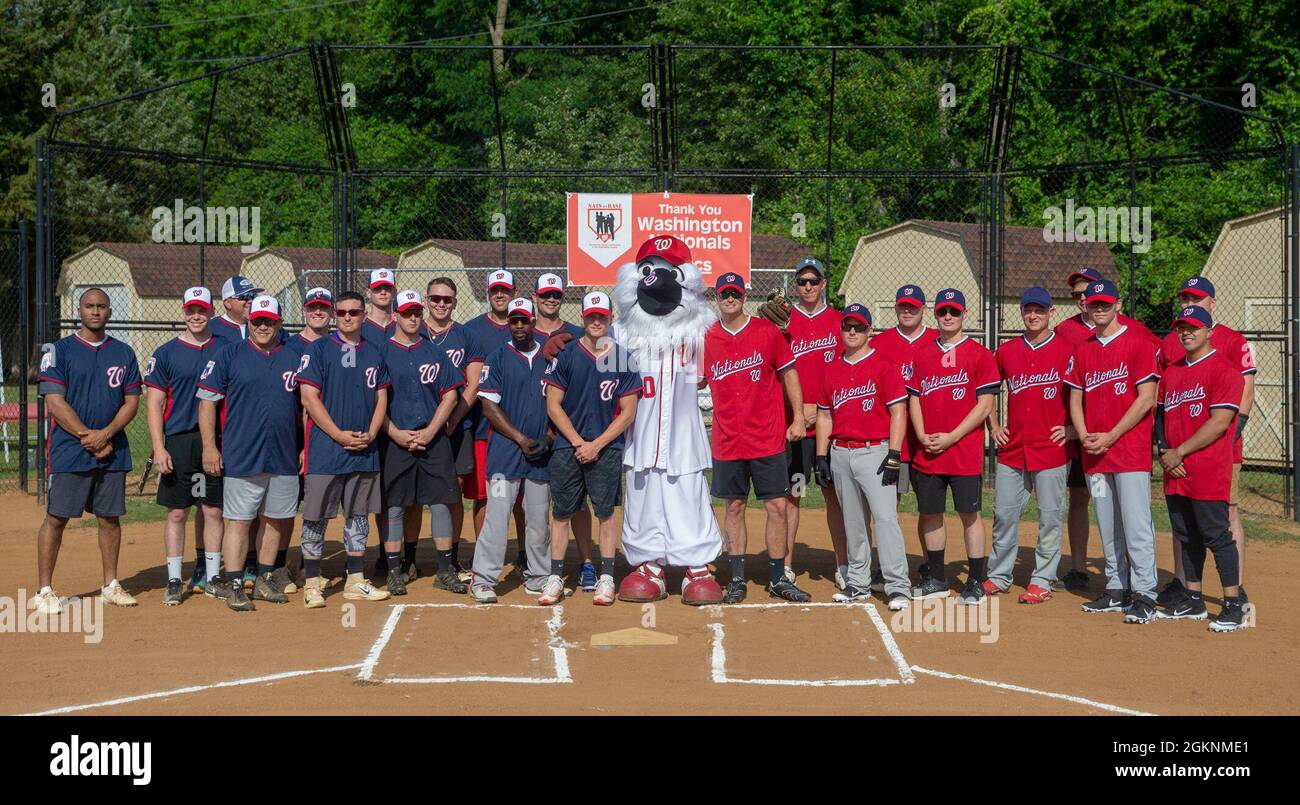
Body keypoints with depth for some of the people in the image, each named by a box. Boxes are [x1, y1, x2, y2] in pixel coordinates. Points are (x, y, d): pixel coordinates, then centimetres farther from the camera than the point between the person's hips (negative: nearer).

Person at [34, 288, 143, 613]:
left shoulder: (124, 353, 10)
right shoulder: (59, 351, 0)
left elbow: (132, 402, 6)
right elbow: (55, 403, -7)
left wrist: (105, 434, -9)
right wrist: (87, 436, -14)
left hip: (113, 451, 3)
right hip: (70, 451, -3)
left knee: (110, 517, 8)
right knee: (56, 518, -2)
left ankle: (111, 585, 19)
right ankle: (44, 591, 5)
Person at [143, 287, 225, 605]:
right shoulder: (165, 353, 2)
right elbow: (153, 403, -1)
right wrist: (159, 448, -10)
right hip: (179, 441, -2)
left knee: (213, 510, 7)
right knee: (177, 513, 1)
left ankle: (212, 575, 17)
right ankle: (174, 581, 8)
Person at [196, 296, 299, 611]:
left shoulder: (294, 358, 9)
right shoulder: (228, 355, 0)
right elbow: (207, 399, -1)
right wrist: (209, 446, -8)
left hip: (284, 458, 4)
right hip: (242, 457, -4)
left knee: (277, 520, 11)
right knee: (238, 520, -2)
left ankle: (264, 580, 24)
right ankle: (233, 586, 3)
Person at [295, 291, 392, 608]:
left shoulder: (374, 352, 12)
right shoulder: (318, 349, -2)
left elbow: (381, 398, 12)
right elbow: (309, 398, -8)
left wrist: (371, 434, -4)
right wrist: (340, 435, -15)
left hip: (365, 450, 5)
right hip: (325, 450, -5)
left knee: (358, 515, 11)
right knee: (316, 516, -1)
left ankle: (355, 581, 19)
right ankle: (312, 584, 7)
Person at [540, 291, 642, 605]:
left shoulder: (624, 358, 1)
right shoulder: (565, 355, 2)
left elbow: (628, 413, -1)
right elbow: (553, 406, 1)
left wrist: (596, 445, -8)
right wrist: (578, 443, -7)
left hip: (607, 449, -1)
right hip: (567, 448, 1)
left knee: (605, 512, 2)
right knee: (561, 512, 4)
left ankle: (606, 578, 11)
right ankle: (556, 578, 12)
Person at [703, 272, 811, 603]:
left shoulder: (767, 331, -1)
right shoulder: (707, 338, 3)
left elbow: (789, 374, 4)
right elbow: (698, 380, 15)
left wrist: (798, 417, -1)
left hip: (768, 438, -1)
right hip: (727, 440, 1)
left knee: (777, 507, 1)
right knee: (734, 508, 8)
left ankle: (778, 579, 12)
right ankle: (737, 579, 16)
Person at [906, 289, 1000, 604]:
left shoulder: (980, 354, -2)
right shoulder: (921, 354, 11)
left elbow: (985, 404, -7)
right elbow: (913, 398, 12)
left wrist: (951, 436, -13)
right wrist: (922, 435, -4)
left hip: (965, 451, -4)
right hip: (926, 453, 4)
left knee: (969, 514, 1)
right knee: (929, 514, 10)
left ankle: (975, 583, 10)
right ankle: (936, 579, 23)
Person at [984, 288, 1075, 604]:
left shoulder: (1067, 350, -3)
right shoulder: (1006, 351, 8)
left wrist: (1072, 427, -7)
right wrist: (993, 426, 12)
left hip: (1052, 448, -3)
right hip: (1012, 449, 4)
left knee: (1050, 517, 3)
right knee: (1004, 514, 8)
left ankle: (1042, 581, 13)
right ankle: (998, 577, 20)